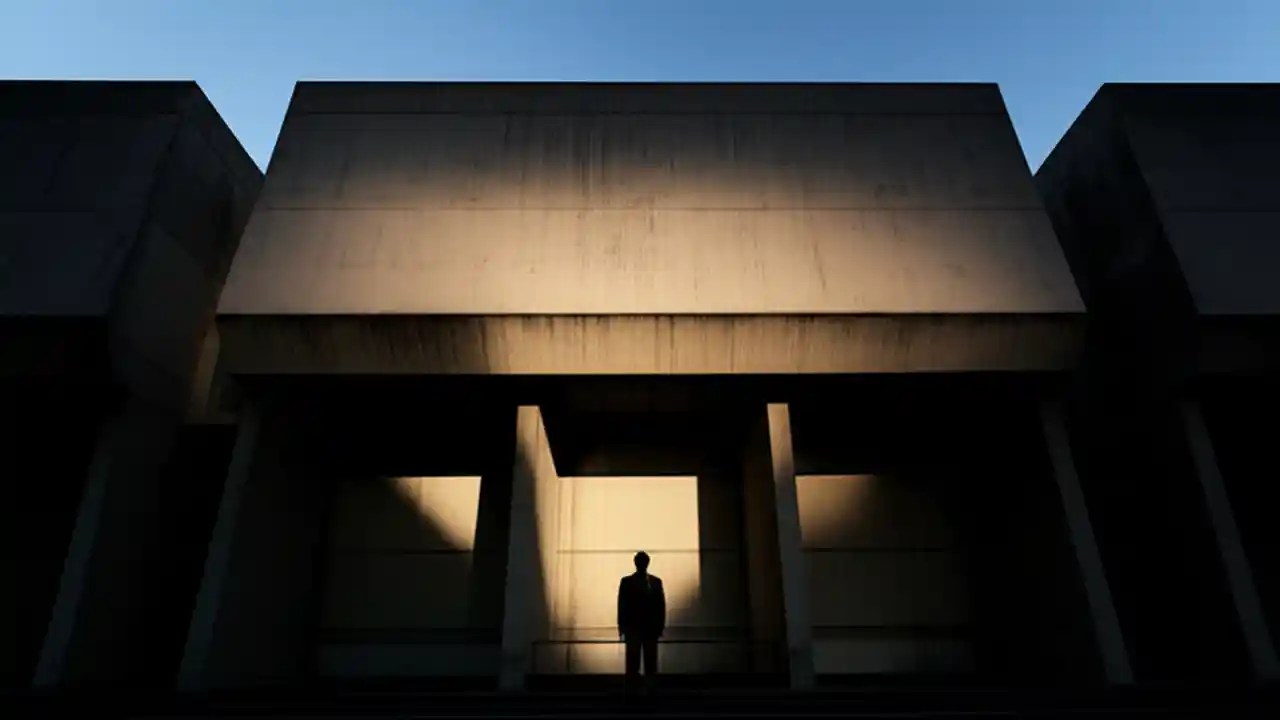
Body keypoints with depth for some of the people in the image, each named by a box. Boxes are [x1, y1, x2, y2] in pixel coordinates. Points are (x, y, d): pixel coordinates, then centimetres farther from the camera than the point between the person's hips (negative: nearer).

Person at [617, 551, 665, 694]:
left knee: (651, 660, 4)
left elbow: (661, 604, 6)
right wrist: (622, 626, -6)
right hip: (633, 626, -2)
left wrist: (661, 625, 0)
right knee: (632, 660, -3)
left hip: (651, 627, 2)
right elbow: (622, 605, 0)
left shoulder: (656, 581, 7)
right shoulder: (627, 581, 2)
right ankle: (631, 688, 3)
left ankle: (651, 687, 9)